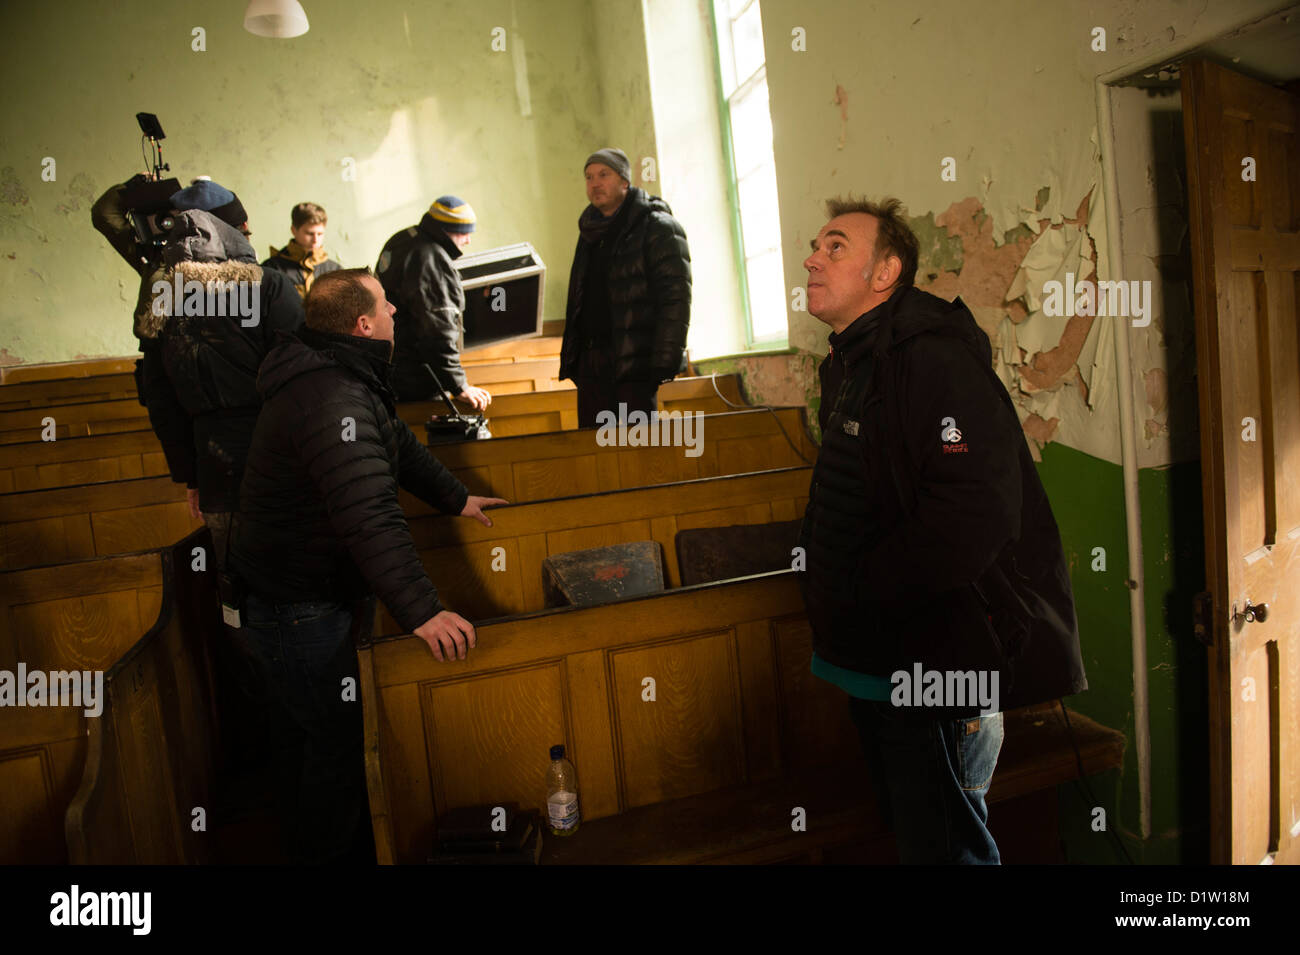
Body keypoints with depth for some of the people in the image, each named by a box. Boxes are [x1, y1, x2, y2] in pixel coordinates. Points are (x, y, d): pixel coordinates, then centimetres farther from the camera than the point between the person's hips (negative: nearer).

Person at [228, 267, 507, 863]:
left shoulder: (345, 378, 5)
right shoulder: (332, 401, -30)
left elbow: (397, 445, 18)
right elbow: (370, 516, -39)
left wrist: (456, 499, 22)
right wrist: (421, 612, -43)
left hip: (297, 594, 11)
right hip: (299, 607, -11)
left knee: (303, 724, 27)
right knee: (338, 736, 4)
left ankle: (303, 835, 48)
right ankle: (333, 852, 24)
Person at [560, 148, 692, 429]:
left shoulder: (658, 227, -3)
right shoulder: (590, 232, 19)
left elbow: (675, 297, -12)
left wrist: (664, 361, -20)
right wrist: (570, 358, 14)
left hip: (635, 363, -7)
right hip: (591, 360, 7)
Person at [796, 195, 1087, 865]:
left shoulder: (933, 359, -20)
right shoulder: (847, 364, 12)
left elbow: (975, 514, -32)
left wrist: (856, 590, -21)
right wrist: (821, 582, 7)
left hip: (939, 664, -9)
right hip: (872, 659, 10)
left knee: (945, 845, 6)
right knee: (905, 825, 24)